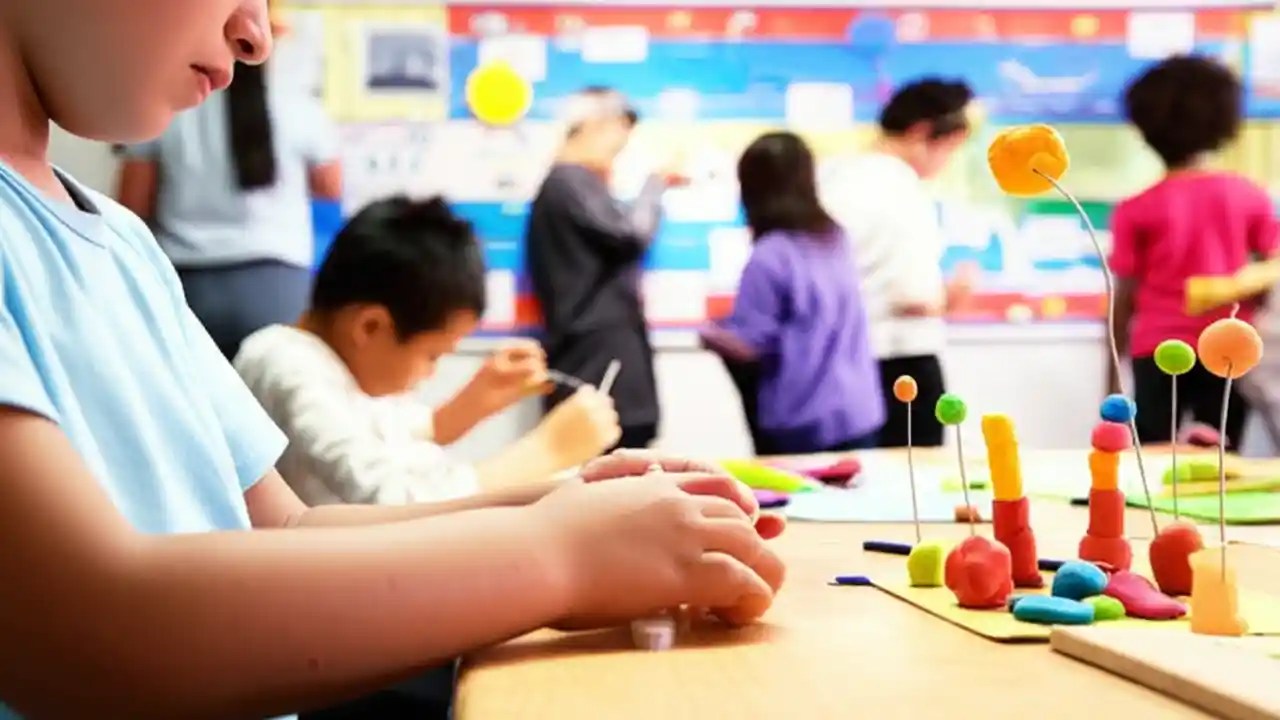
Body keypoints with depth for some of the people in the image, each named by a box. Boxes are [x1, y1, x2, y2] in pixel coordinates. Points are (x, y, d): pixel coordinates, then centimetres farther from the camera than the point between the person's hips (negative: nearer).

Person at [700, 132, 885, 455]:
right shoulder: (836, 238, 7)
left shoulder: (770, 256, -13)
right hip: (859, 413, 6)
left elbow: (747, 345, -14)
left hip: (801, 423, -6)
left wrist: (709, 333, 6)